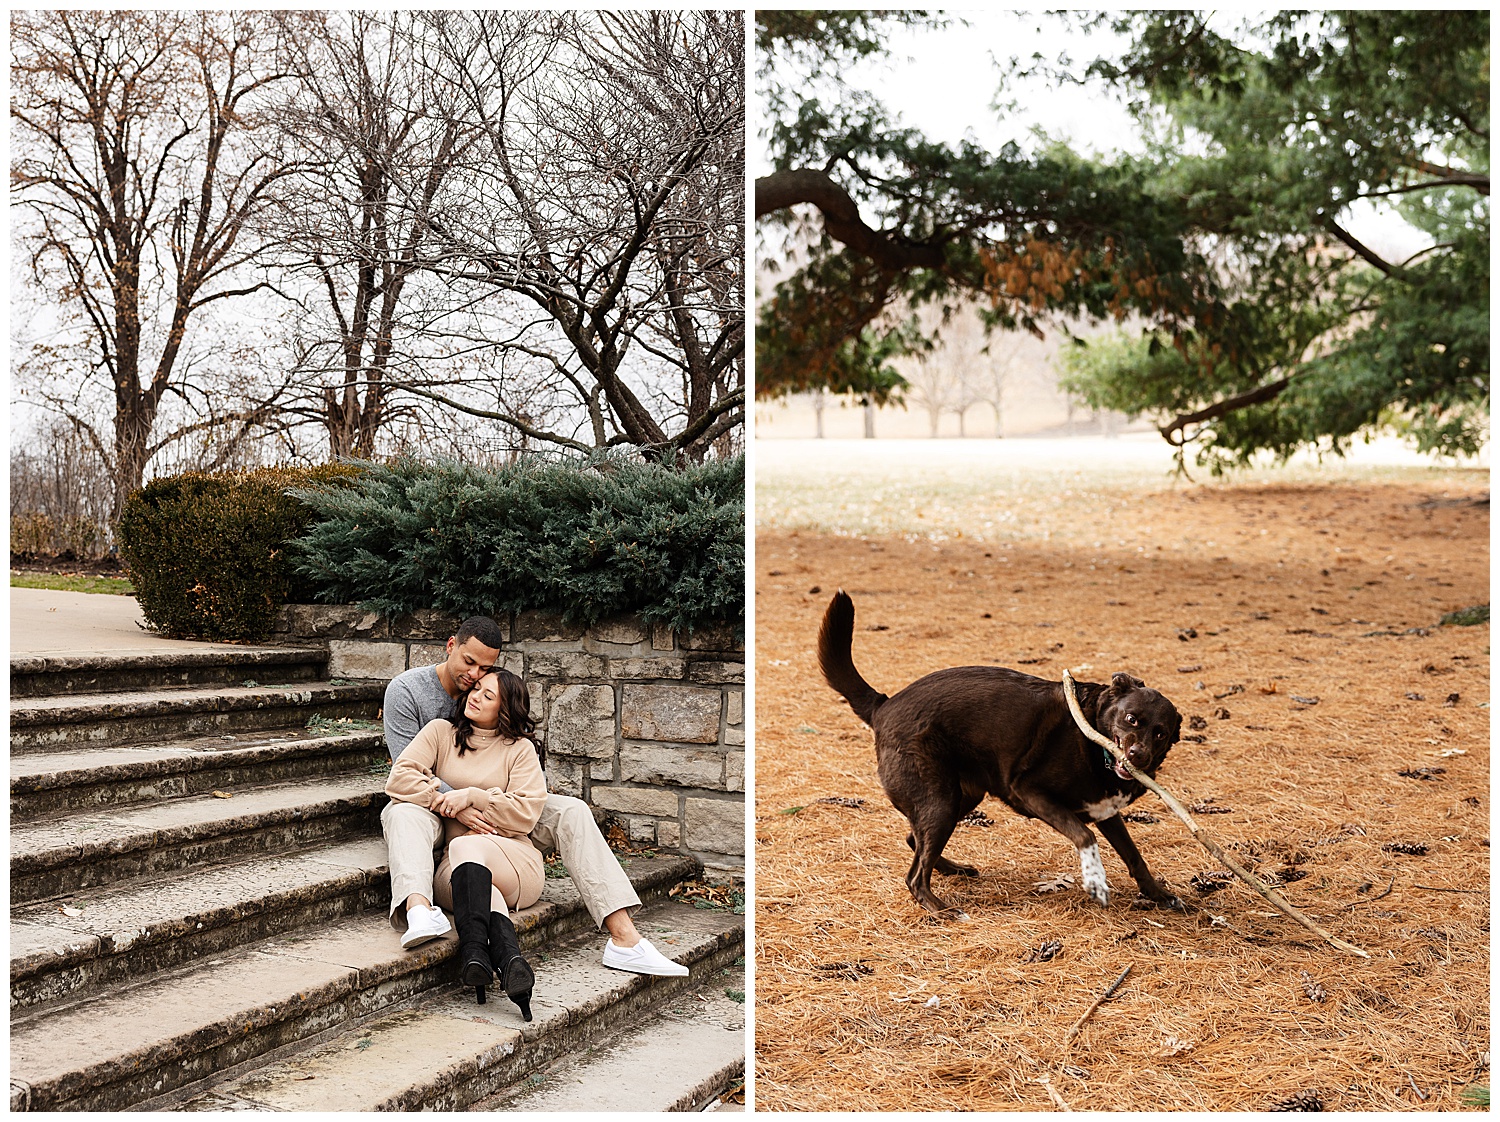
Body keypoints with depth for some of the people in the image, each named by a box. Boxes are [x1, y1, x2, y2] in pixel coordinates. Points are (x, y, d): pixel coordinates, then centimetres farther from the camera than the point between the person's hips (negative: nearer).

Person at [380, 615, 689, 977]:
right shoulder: (406, 689, -7)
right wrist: (456, 807, -30)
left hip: (487, 808, 4)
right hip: (434, 805, -4)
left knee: (571, 811, -17)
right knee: (402, 813, -41)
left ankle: (624, 937, -29)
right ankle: (419, 910, -72)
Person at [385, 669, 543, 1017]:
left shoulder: (520, 749, 13)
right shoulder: (440, 732, 16)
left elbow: (526, 813, -1)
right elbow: (398, 779, 1)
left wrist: (472, 796, -11)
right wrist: (448, 803, -8)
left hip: (514, 862, -1)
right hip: (451, 869, 1)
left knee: (465, 848, -37)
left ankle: (474, 950, -54)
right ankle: (509, 956, -55)